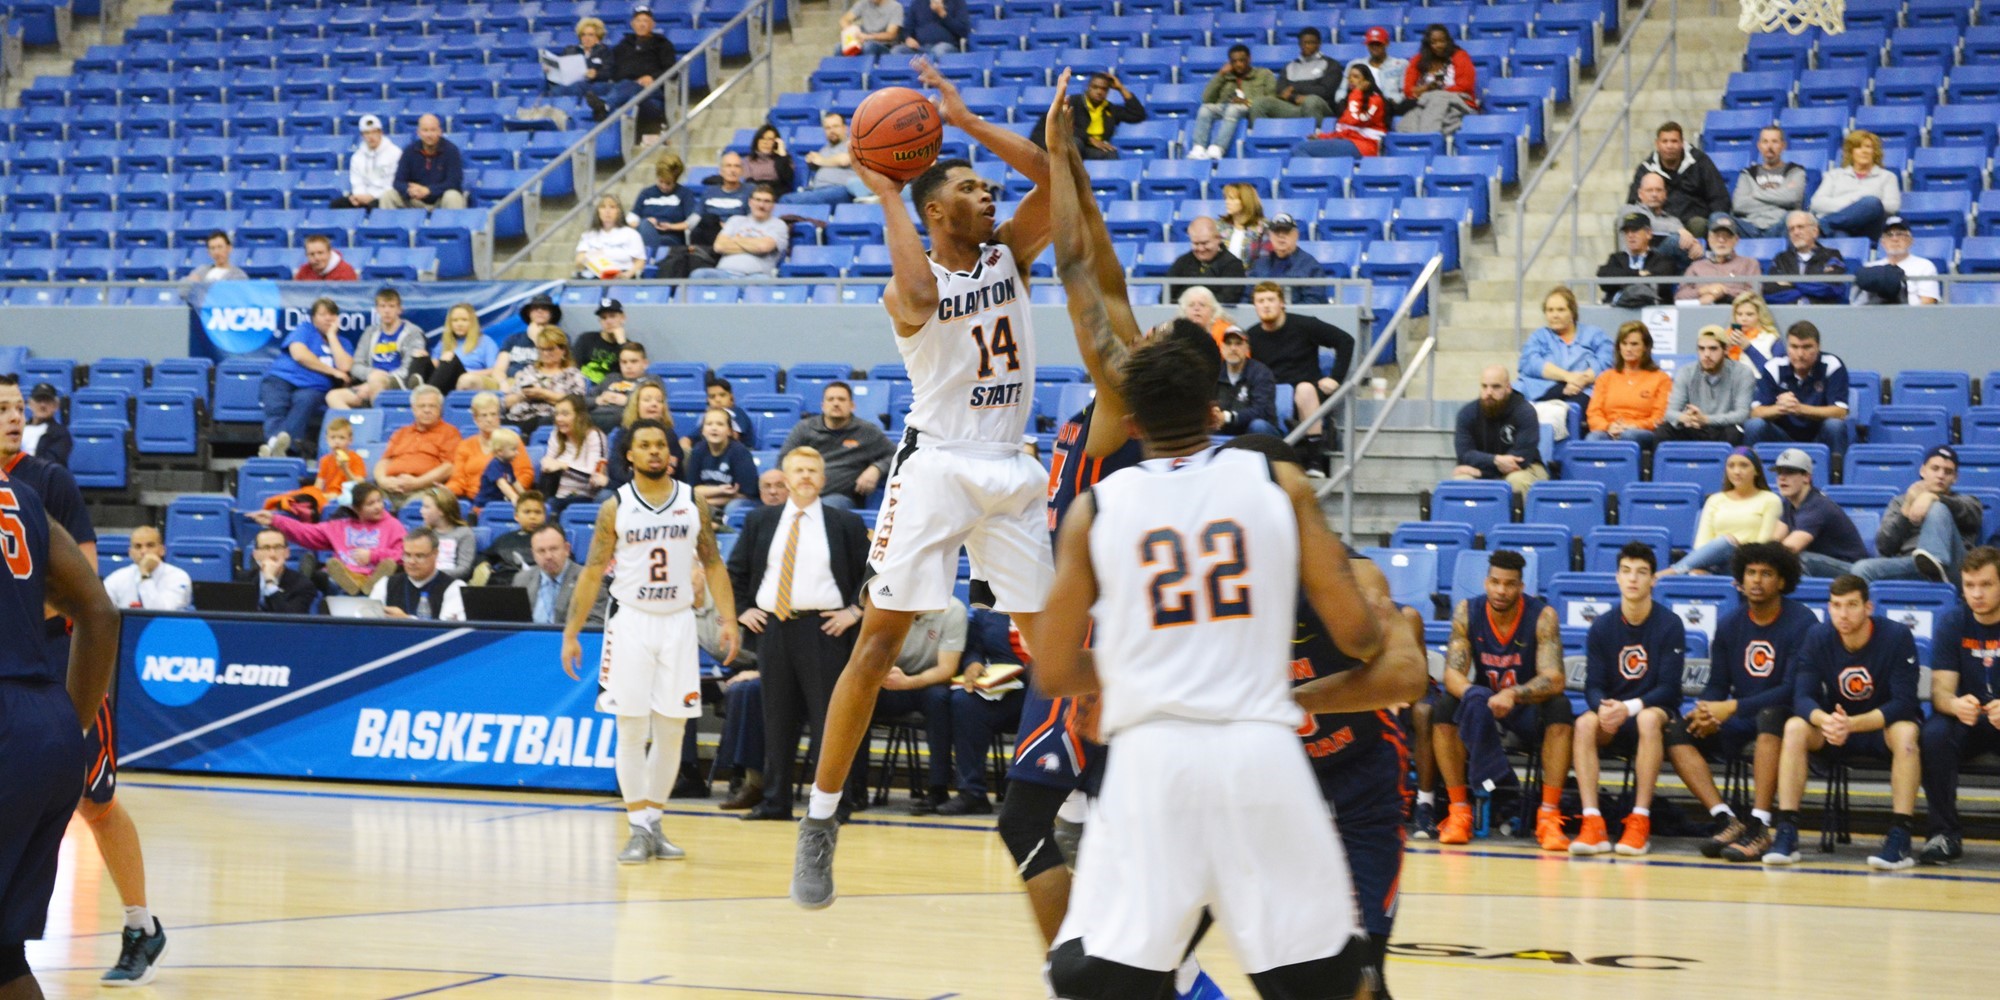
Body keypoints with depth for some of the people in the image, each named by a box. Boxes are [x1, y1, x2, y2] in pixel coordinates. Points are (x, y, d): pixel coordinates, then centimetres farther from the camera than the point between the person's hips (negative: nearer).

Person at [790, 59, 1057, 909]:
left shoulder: (1009, 254, 7)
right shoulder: (913, 283, -7)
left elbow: (1050, 177, -7)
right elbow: (919, 297, -33)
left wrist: (962, 119, -10)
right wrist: (887, 195, -24)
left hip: (1009, 471, 5)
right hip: (935, 465, -5)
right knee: (877, 642, -7)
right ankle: (819, 822, -3)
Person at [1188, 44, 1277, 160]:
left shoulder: (1264, 74, 21)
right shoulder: (1225, 77, 28)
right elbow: (1207, 99, 15)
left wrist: (1248, 102, -10)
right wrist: (1220, 75, 11)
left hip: (1251, 110, -3)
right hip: (1222, 109, 3)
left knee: (1233, 109, -38)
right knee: (1206, 108, -31)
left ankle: (1216, 150, -55)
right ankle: (1198, 150, -49)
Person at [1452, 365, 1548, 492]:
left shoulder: (1525, 412, -16)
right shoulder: (1467, 413, -6)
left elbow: (1521, 457, -22)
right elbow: (1464, 454, -14)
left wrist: (1479, 471, -22)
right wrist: (1496, 460, -33)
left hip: (1522, 470, -2)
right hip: (1483, 473, 2)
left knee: (1518, 480, -37)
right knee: (1461, 480, -30)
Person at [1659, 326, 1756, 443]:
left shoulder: (1743, 374, -6)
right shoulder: (1685, 373, 1)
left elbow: (1742, 414, -18)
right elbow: (1671, 412, -8)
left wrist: (1706, 419, -35)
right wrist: (1683, 418, -35)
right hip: (1694, 433, 2)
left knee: (1733, 432, -35)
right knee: (1665, 428, -26)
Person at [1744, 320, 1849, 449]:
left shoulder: (1832, 365, -10)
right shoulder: (1774, 367, -6)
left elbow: (1840, 412, -19)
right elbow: (1755, 413, -11)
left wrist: (1800, 409, -36)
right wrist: (1779, 408, -35)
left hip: (1820, 438, -1)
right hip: (1783, 436, 1)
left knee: (1835, 425, -31)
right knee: (1754, 425, -25)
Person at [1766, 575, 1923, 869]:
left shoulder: (1897, 636, -19)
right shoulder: (1818, 637, -10)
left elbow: (1903, 703, -24)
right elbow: (1802, 697, -16)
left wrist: (1852, 724, -39)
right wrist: (1825, 720, -40)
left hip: (1883, 724, -3)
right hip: (1835, 723, 3)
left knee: (1905, 733, -37)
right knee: (1794, 728, -26)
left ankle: (1900, 838, -35)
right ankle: (1785, 834, -28)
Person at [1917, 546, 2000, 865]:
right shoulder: (1952, 624, -2)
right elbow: (1941, 691, -9)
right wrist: (1956, 704, -34)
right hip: (1967, 724, 2)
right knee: (1934, 734, -31)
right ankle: (1946, 835, -21)